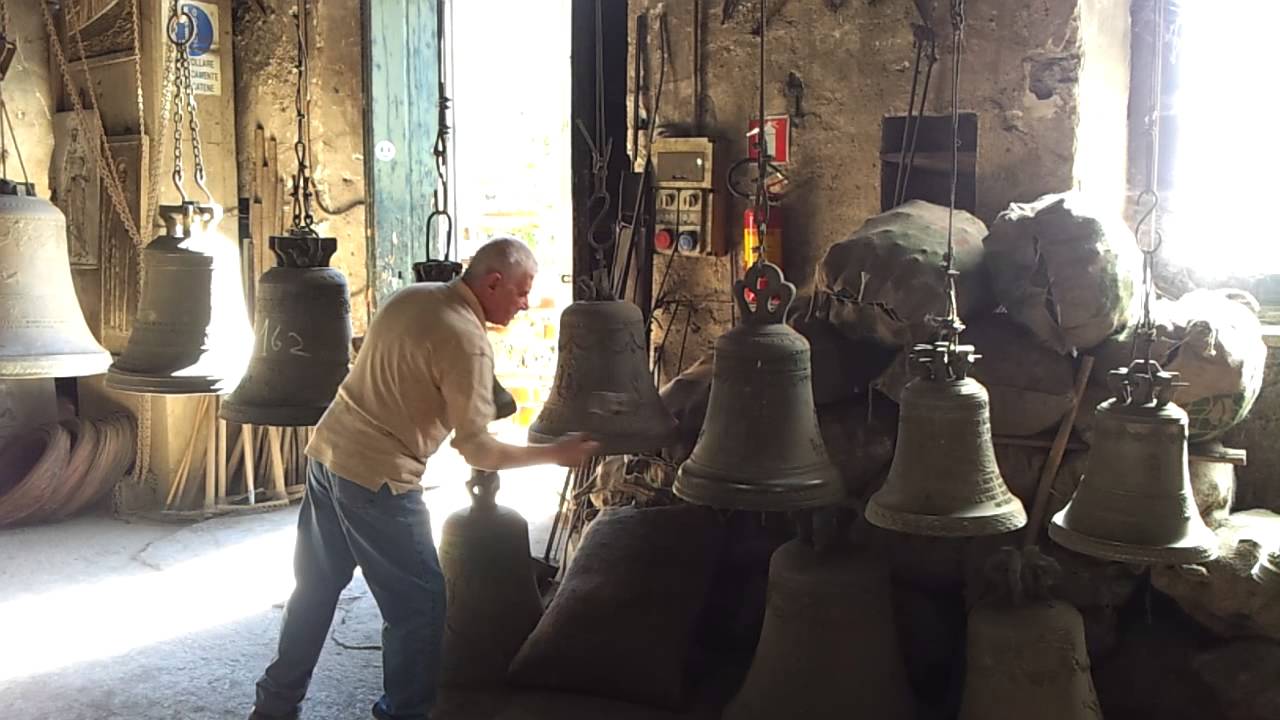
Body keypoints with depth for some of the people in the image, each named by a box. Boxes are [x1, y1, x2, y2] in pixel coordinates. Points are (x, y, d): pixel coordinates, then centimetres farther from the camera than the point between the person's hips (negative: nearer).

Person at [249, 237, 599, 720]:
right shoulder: (467, 340, -17)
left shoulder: (410, 297, 8)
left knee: (316, 587, 20)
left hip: (327, 451, 9)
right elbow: (476, 448, -16)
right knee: (420, 603, 4)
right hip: (377, 478, -9)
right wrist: (555, 454, -7)